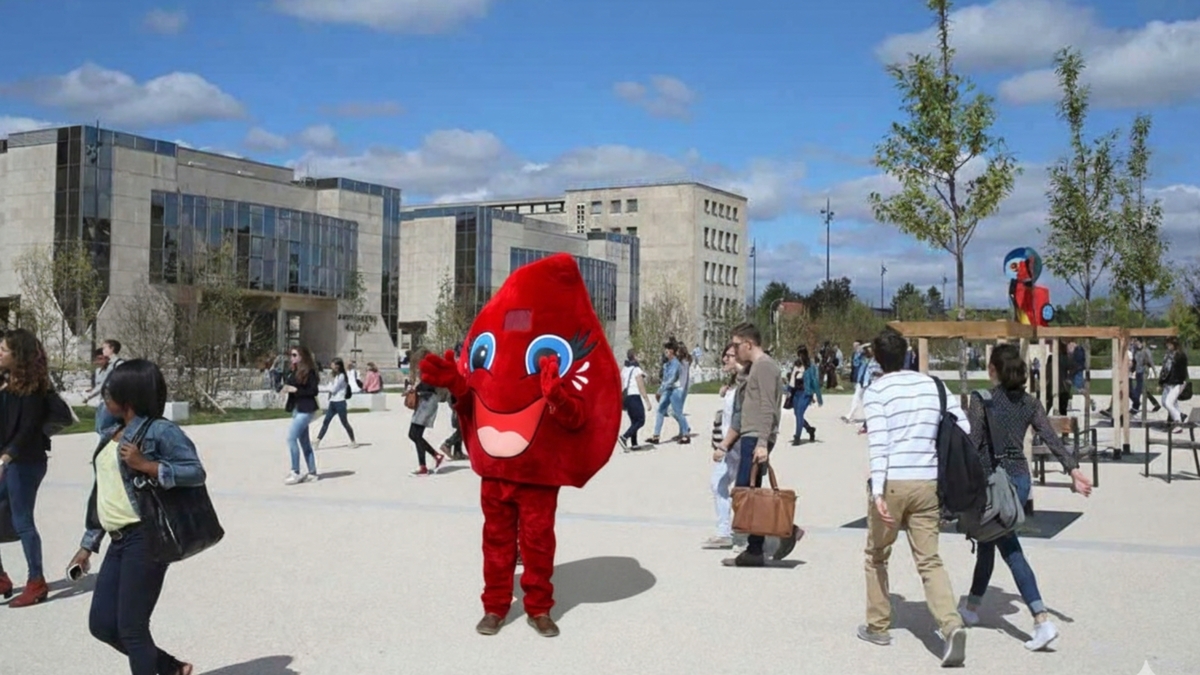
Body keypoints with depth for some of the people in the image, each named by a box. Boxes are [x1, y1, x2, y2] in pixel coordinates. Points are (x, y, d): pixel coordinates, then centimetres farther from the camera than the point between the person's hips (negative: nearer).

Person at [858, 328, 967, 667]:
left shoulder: (876, 390, -2)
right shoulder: (932, 385, 11)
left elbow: (878, 443, -13)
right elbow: (963, 429, 8)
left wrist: (877, 490, -17)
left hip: (892, 483, -3)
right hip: (927, 483, 3)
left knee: (876, 555, 16)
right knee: (929, 560, 5)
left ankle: (878, 626, 24)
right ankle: (952, 625, -15)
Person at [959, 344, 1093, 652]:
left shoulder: (981, 401, -12)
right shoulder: (1030, 403, 4)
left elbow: (971, 444, -14)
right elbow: (1052, 438, -3)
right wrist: (1073, 469, -3)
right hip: (1020, 478, 6)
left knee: (1010, 550, 4)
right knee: (987, 540, 17)